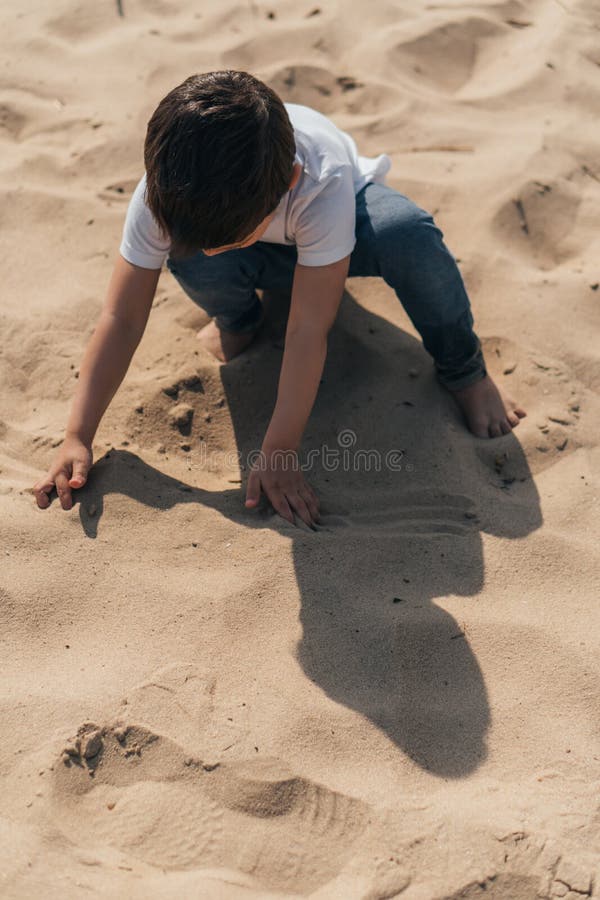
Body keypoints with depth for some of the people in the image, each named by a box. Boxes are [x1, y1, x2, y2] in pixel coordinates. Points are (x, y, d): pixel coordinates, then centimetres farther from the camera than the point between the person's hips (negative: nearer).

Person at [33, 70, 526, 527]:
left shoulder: (323, 184, -42)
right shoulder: (164, 191, -34)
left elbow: (309, 330, -39)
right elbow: (121, 320, -29)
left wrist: (277, 455, -37)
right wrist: (77, 438, -32)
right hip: (265, 258, 2)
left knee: (409, 232, -38)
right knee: (191, 262, -35)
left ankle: (463, 369, -10)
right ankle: (237, 319, 2)